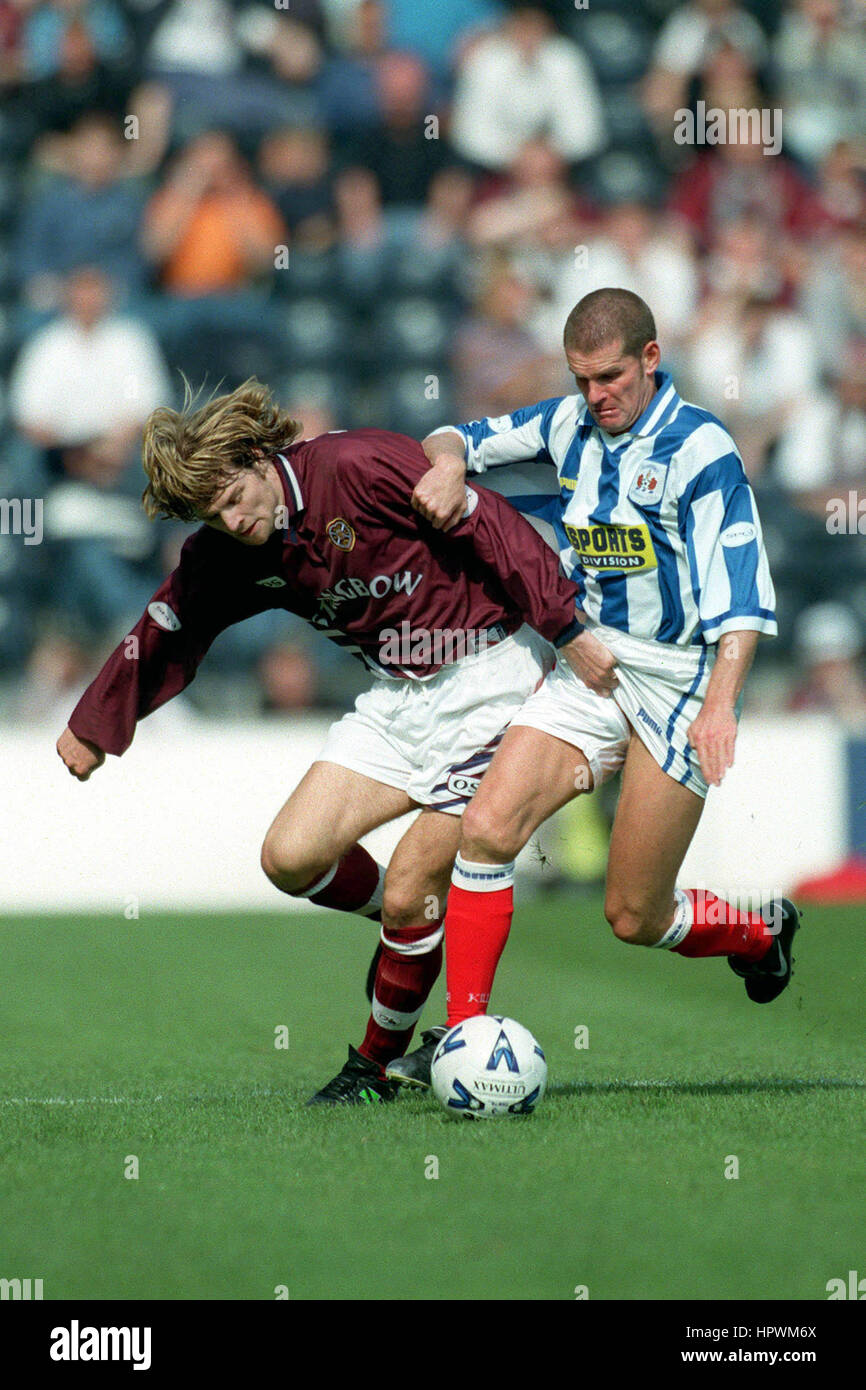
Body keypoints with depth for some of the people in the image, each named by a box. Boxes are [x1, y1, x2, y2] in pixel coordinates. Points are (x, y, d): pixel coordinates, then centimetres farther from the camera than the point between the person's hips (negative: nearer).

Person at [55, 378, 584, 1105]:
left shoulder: (361, 465, -21)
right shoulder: (228, 556, 0)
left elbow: (494, 529, -18)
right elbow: (167, 628, 17)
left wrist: (569, 629, -19)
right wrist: (95, 722, 25)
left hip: (488, 677, -7)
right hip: (397, 695, 7)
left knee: (407, 893, -10)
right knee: (291, 857, -5)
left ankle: (377, 1066, 11)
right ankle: (417, 934, 23)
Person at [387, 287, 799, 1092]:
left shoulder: (701, 450, -13)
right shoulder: (570, 426, 5)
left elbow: (740, 595, -18)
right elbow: (458, 440, 16)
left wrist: (720, 703, -31)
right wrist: (449, 460, -10)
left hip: (678, 683, -5)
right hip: (591, 666, 5)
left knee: (635, 918, 0)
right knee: (487, 827, -16)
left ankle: (763, 930, 32)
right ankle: (462, 1035, -9)